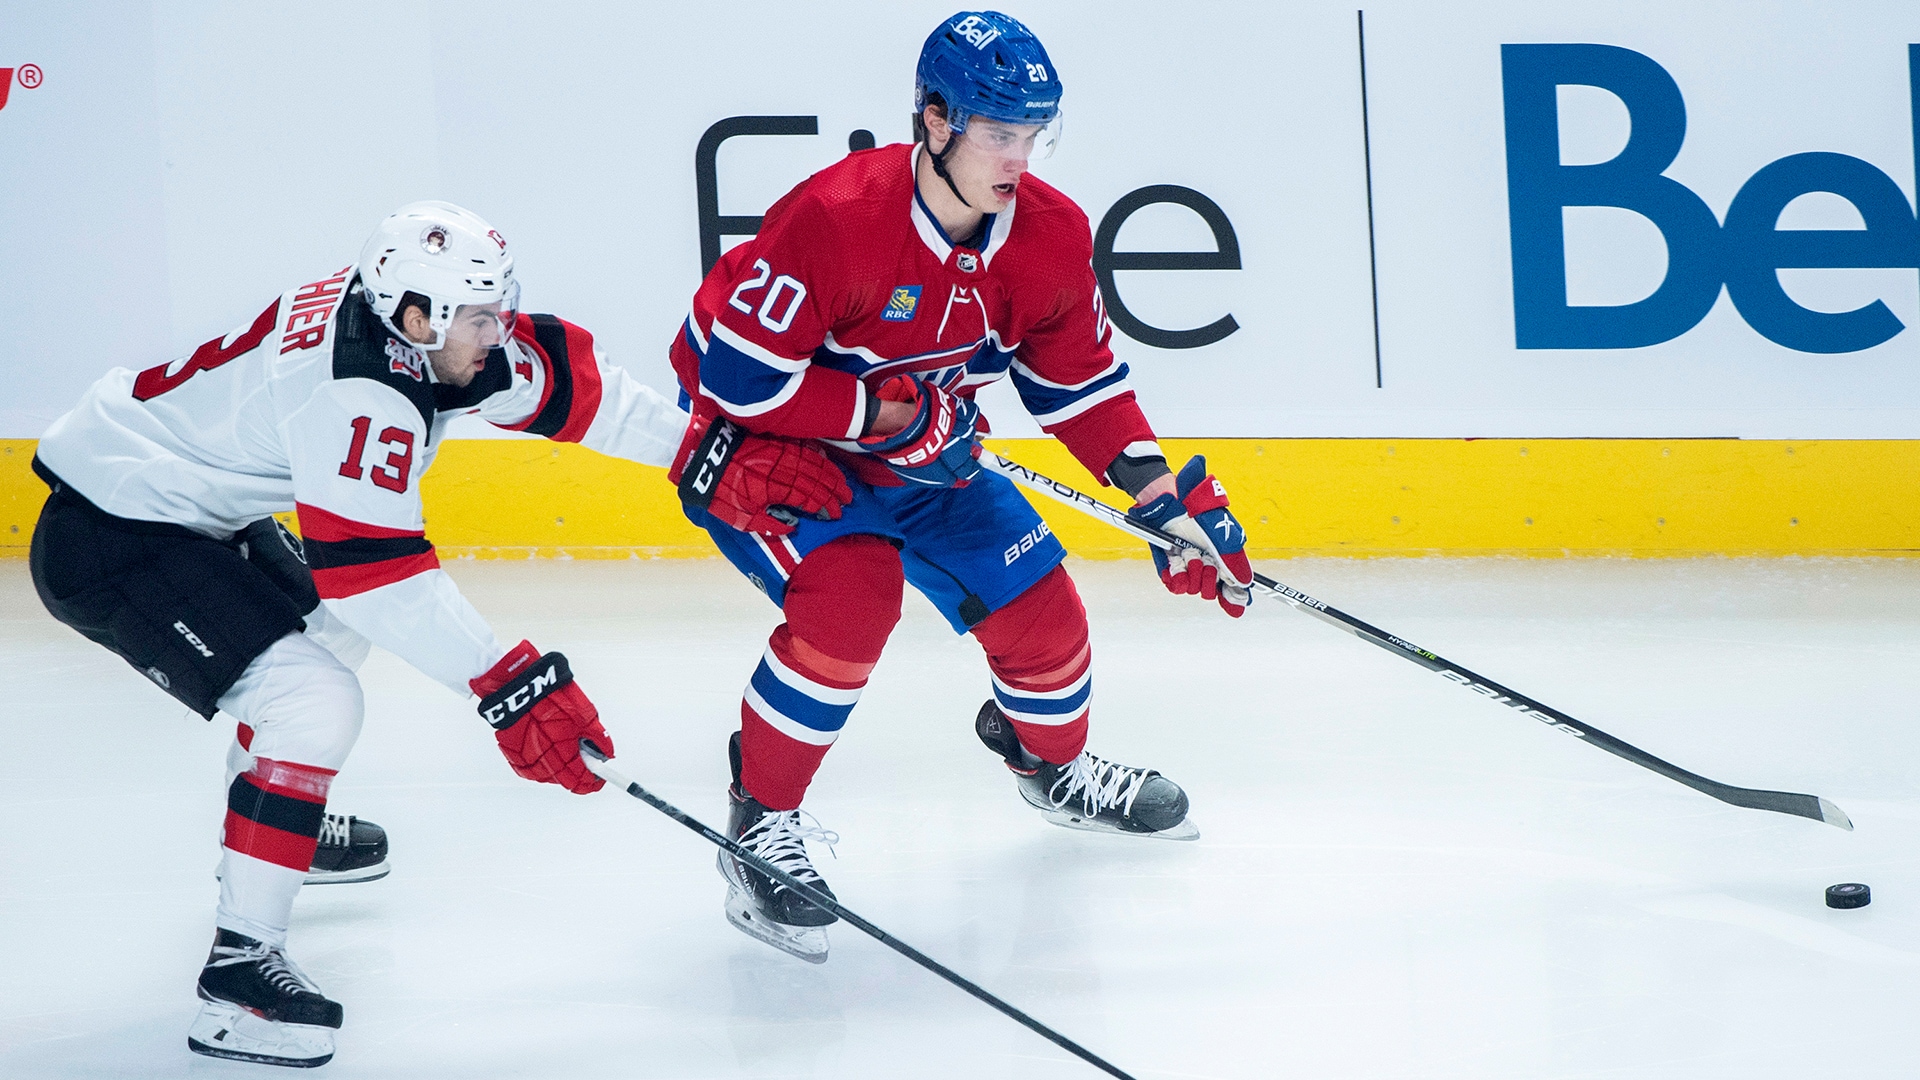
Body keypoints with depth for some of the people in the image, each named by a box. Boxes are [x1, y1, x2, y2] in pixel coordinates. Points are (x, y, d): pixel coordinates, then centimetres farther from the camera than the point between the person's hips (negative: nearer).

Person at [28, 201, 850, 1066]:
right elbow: (378, 569, -33)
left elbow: (559, 379, 1)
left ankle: (280, 819, 50)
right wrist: (507, 687, -35)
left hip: (186, 503, 11)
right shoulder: (358, 394, -29)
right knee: (314, 705, -20)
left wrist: (715, 458, -3)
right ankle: (240, 971, -18)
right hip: (110, 538, -11)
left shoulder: (414, 318, -3)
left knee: (334, 625, 29)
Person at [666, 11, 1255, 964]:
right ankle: (761, 828, -13)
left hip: (920, 451, 7)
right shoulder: (838, 216, -34)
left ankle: (1056, 764, 40)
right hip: (760, 436, -7)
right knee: (848, 598, -31)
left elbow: (1081, 380, 3)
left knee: (1037, 606, 5)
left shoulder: (1052, 234, -12)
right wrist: (883, 414, -30)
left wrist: (1162, 492, -6)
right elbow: (740, 373, -30)